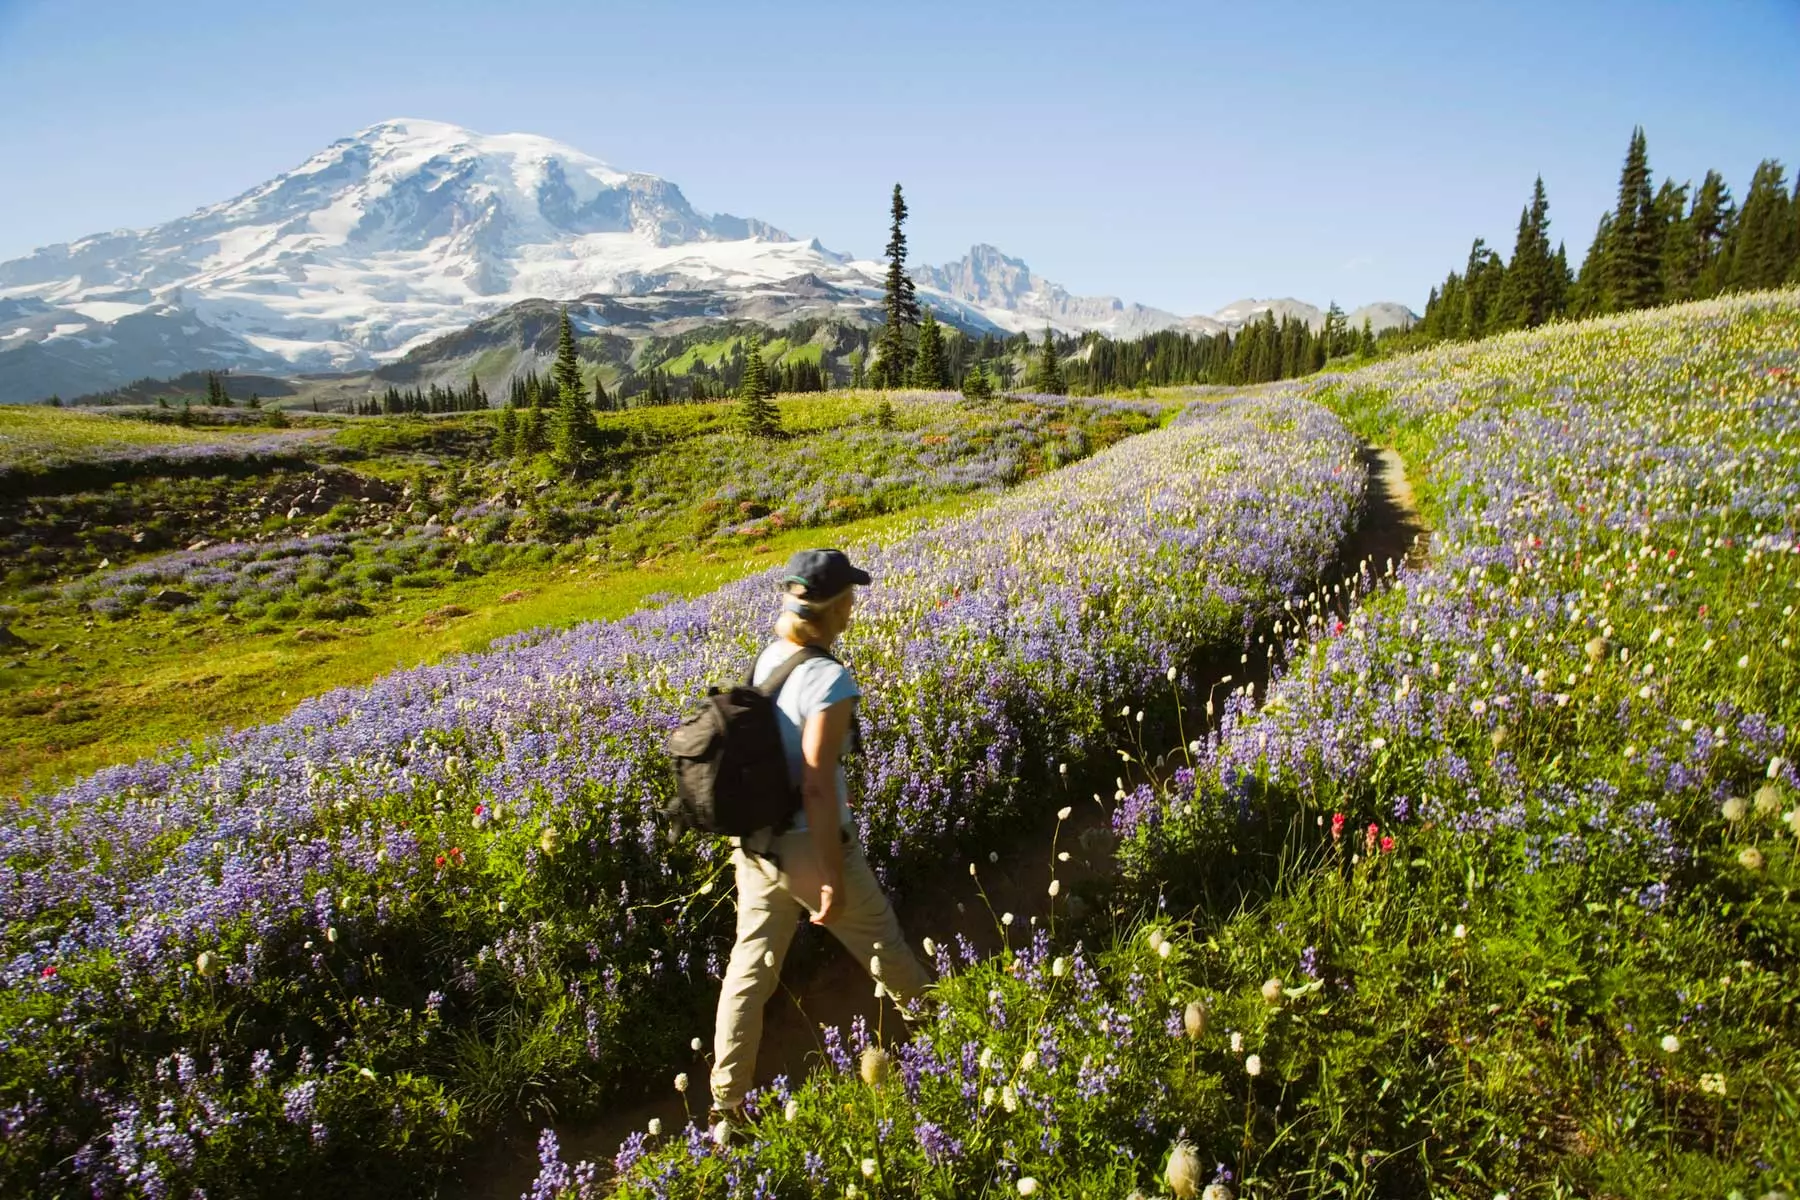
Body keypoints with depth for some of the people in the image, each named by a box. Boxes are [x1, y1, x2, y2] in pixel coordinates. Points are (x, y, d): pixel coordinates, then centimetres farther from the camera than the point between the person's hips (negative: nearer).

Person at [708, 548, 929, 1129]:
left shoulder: (766, 658, -1)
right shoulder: (829, 680, -25)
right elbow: (816, 786, -27)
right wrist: (833, 876, -19)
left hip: (755, 841, 7)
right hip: (809, 843, -6)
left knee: (749, 968, 15)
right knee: (880, 942, 19)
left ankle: (726, 1106, 25)